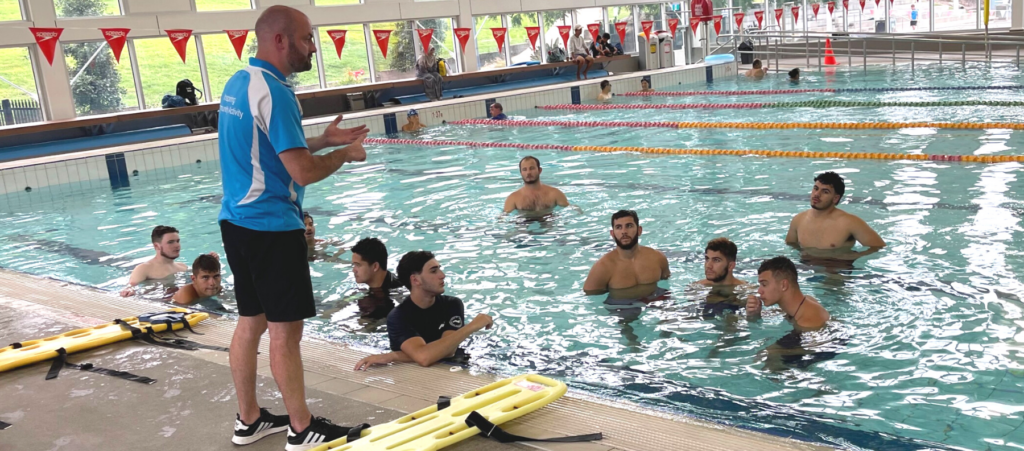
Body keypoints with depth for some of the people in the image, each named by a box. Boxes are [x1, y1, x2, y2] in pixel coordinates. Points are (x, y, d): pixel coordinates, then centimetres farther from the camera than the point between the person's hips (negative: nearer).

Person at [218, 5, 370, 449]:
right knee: (285, 329, 0)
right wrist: (345, 155, -6)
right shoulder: (273, 92, -19)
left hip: (237, 220, 10)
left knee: (251, 321, 16)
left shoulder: (238, 82, 11)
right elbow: (303, 171, -23)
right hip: (271, 226, -10)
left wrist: (322, 139, 14)